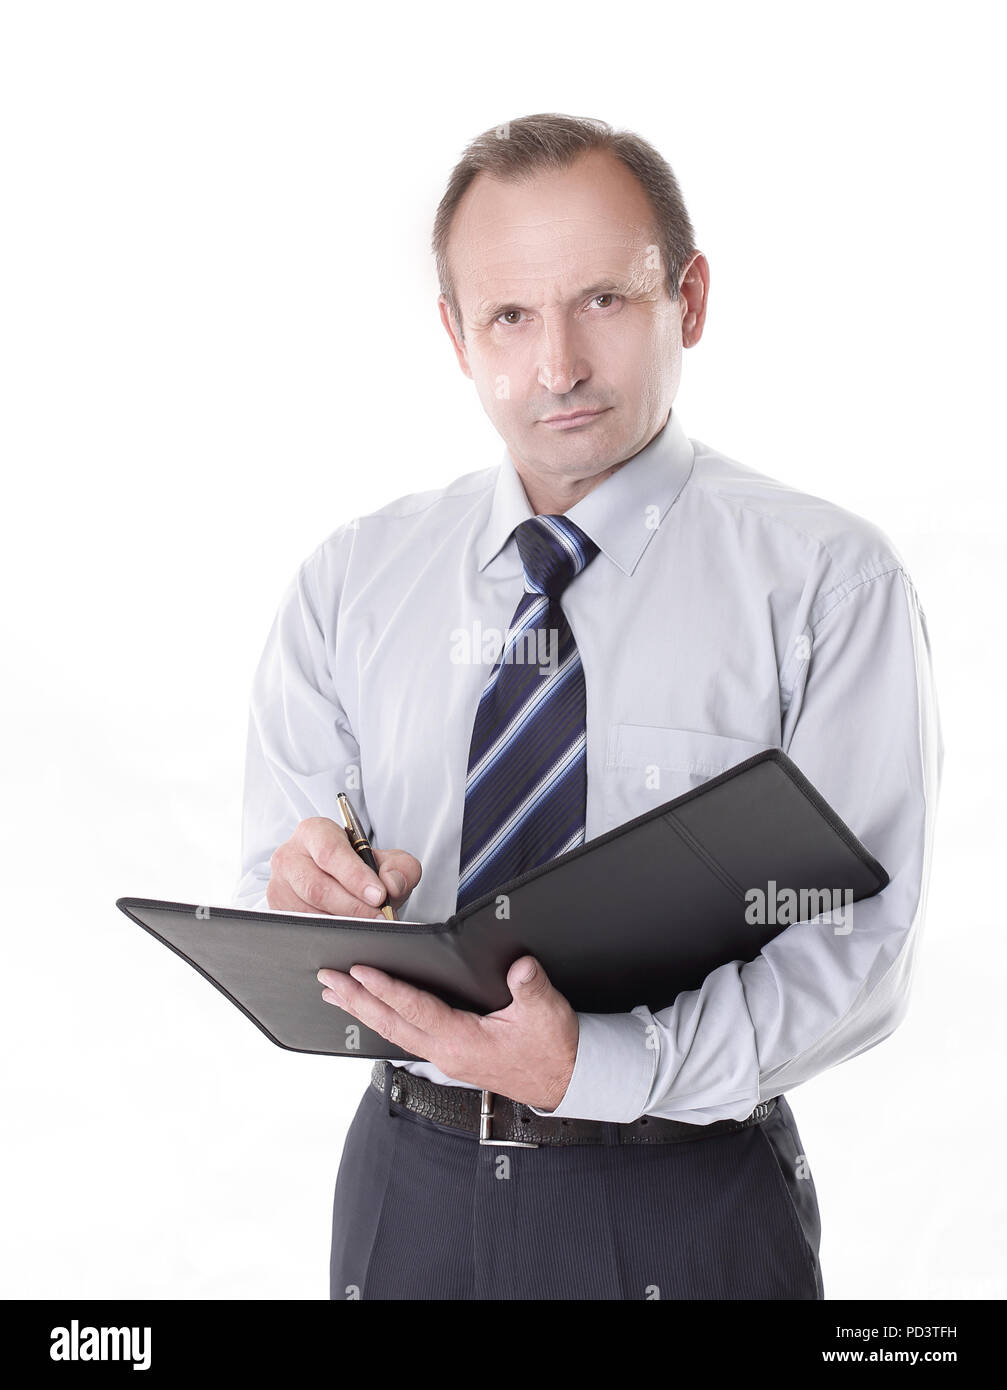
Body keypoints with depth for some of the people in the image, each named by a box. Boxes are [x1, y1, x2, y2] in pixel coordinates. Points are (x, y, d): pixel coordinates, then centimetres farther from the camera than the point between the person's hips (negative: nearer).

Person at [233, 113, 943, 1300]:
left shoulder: (826, 580, -9)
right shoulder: (348, 582, 2)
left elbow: (852, 947, -15)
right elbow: (272, 887, 1)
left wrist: (594, 1068, -29)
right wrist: (306, 900, -22)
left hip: (688, 1204, -2)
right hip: (409, 1191, 3)